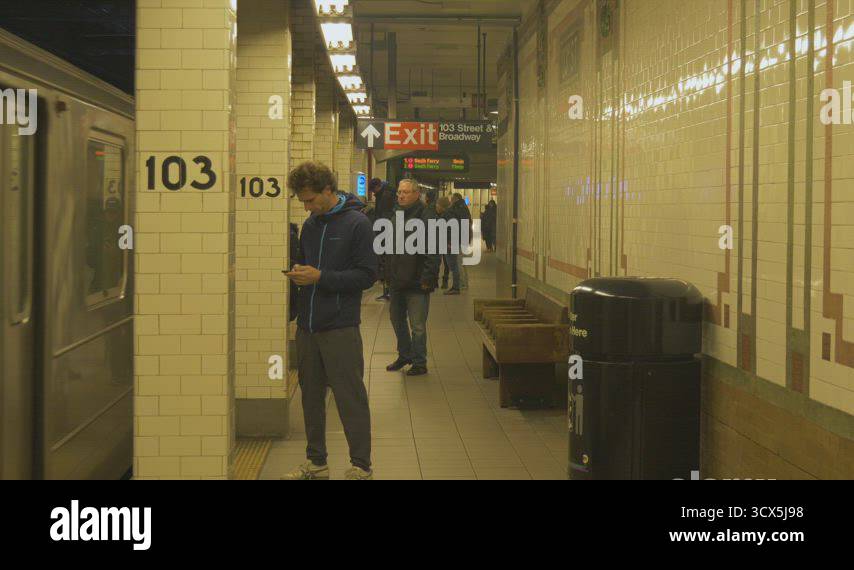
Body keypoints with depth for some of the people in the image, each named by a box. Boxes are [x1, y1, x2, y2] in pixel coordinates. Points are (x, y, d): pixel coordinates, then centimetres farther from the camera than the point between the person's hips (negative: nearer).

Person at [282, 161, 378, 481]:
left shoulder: (357, 224, -8)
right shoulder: (311, 225, 12)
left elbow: (367, 275, -12)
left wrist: (321, 277, -18)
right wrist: (298, 272, 0)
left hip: (340, 328, -7)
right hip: (308, 326, 7)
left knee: (350, 398, -1)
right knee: (311, 396, 13)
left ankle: (361, 466, 8)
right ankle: (316, 462, 25)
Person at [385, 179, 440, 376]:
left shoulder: (426, 218, -13)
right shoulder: (396, 216, 12)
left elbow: (432, 253, -16)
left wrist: (427, 278, -20)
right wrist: (388, 274, 14)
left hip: (416, 283, -8)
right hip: (397, 282, 8)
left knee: (417, 326, -1)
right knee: (397, 319, 18)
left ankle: (419, 362, 10)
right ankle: (404, 355, 33)